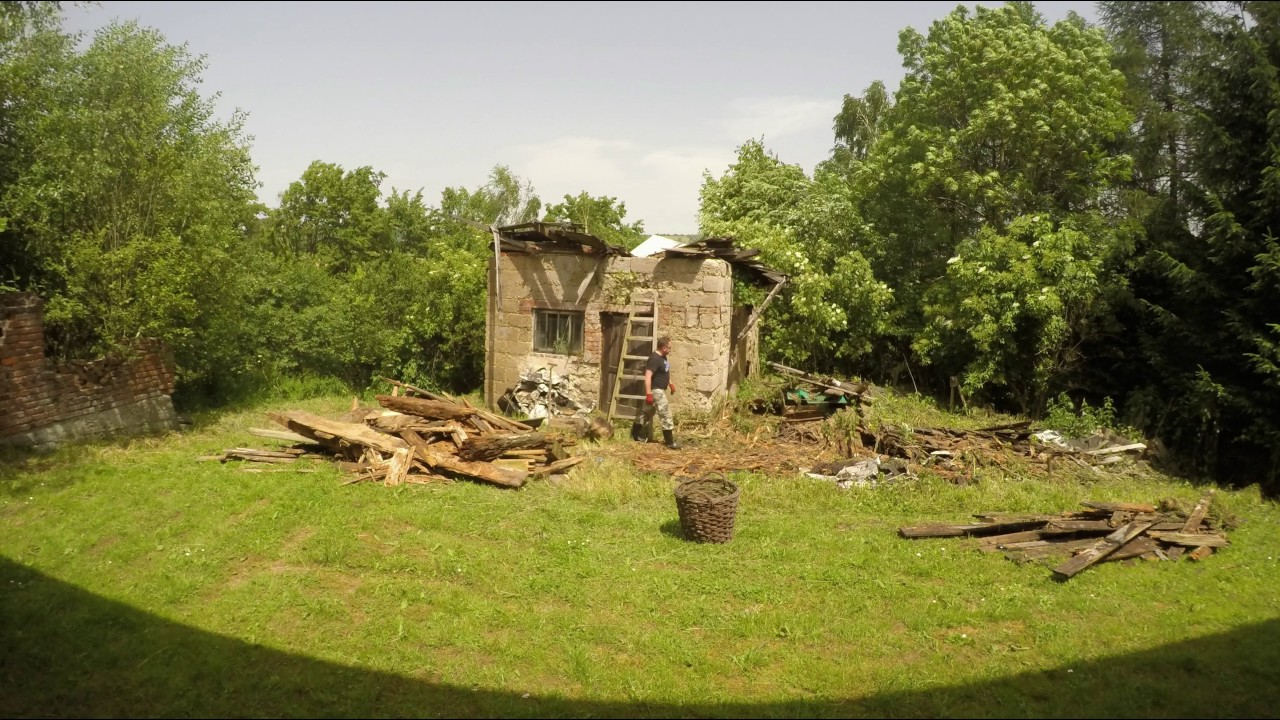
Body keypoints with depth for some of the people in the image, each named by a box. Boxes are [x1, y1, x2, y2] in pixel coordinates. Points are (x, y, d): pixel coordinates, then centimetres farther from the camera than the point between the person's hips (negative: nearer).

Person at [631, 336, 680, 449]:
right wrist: (648, 394, -30)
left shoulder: (663, 357, 8)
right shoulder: (654, 359, -23)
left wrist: (671, 383, 24)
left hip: (660, 390, 10)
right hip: (656, 390, -10)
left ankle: (635, 433, 32)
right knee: (666, 415, -7)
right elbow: (647, 376, -28)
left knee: (648, 413, 19)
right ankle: (669, 442, -1)